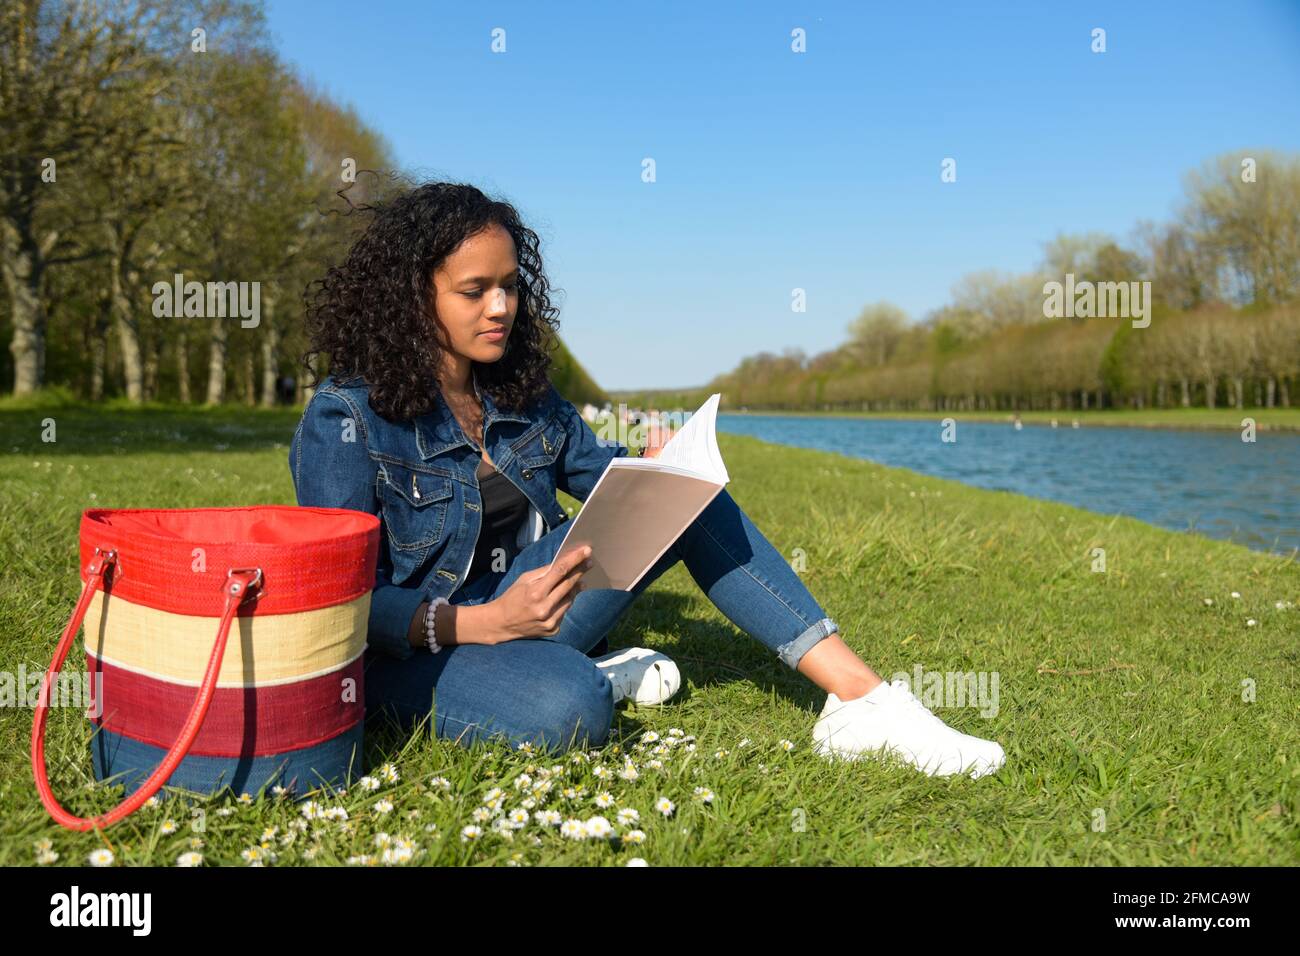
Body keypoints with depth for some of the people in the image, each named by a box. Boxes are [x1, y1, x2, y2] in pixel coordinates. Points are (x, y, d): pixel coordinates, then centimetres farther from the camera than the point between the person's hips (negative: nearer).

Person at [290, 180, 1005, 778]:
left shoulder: (519, 390, 5)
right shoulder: (344, 421, -15)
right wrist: (488, 622, -29)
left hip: (524, 604, 6)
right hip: (414, 648, -6)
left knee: (690, 499, -12)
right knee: (568, 706, -41)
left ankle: (860, 699, -16)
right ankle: (597, 674, -4)